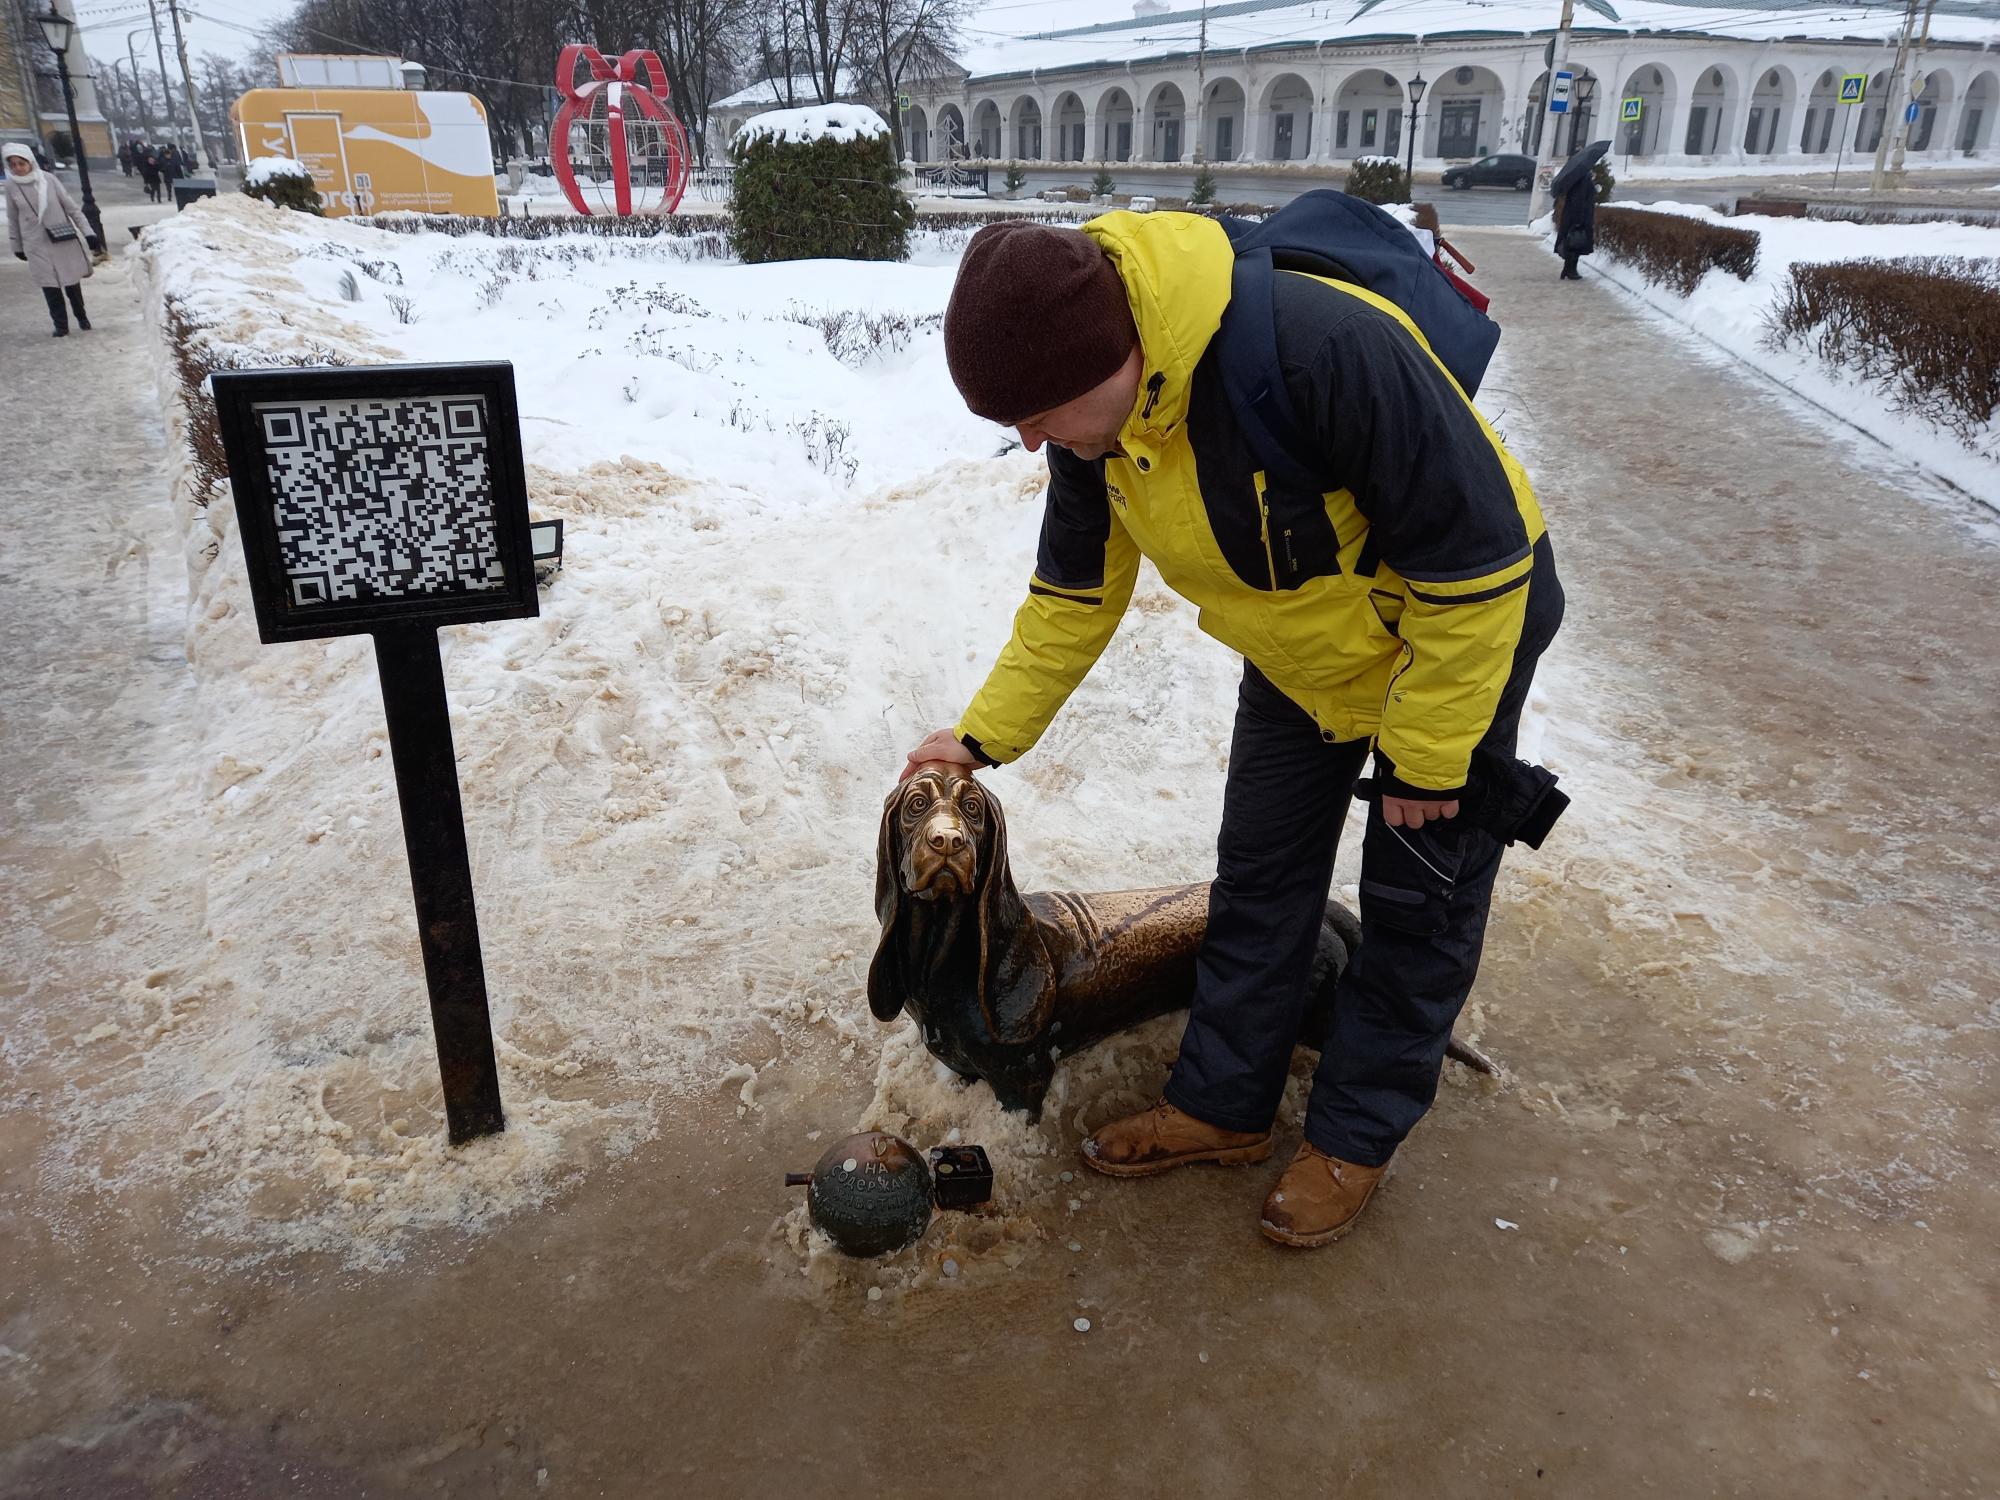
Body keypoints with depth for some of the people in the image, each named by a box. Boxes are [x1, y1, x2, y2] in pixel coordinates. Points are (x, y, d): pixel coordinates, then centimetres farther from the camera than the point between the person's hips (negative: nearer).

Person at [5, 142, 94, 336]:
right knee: (50, 287, 2)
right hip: (37, 246, 1)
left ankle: (82, 317, 28)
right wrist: (17, 246, 10)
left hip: (64, 240, -1)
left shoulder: (48, 179, -6)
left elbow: (70, 207, 0)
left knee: (72, 283, 8)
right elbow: (13, 219, 7)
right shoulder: (11, 185, -1)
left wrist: (86, 231, -4)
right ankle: (61, 325, 11)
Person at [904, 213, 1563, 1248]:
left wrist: (1425, 757, -21)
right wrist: (985, 735, -2)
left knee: (1416, 908, 7)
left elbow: (1476, 561, -31)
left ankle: (1354, 1136, 25)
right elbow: (1074, 591, -1)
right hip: (1299, 651, 6)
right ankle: (1222, 1104, 28)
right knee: (1258, 879, 11)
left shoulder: (1325, 353, -40)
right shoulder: (1094, 414, -17)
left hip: (1455, 632, -6)